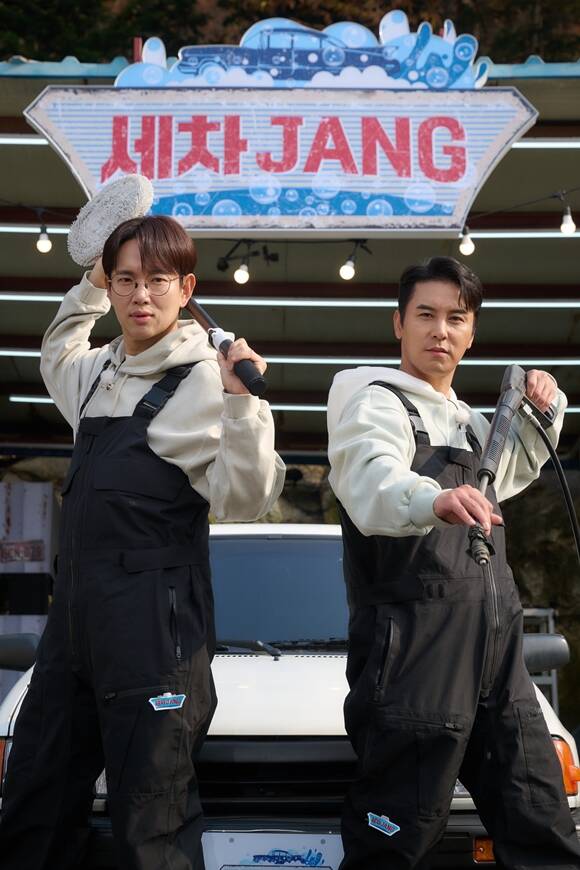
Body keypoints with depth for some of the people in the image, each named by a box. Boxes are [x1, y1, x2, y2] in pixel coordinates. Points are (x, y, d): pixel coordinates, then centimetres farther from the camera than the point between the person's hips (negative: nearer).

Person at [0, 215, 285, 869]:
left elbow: (243, 500, -15)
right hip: (73, 618, 8)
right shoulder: (98, 371, 15)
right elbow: (57, 356, 39)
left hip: (155, 625, -8)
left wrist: (242, 403, -27)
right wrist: (88, 289, 29)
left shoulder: (203, 380, -8)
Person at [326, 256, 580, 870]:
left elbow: (514, 471, 43)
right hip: (416, 654, -8)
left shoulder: (469, 422, 23)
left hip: (496, 655, 8)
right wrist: (435, 500, -48)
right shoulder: (376, 402, -4)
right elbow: (375, 487, -26)